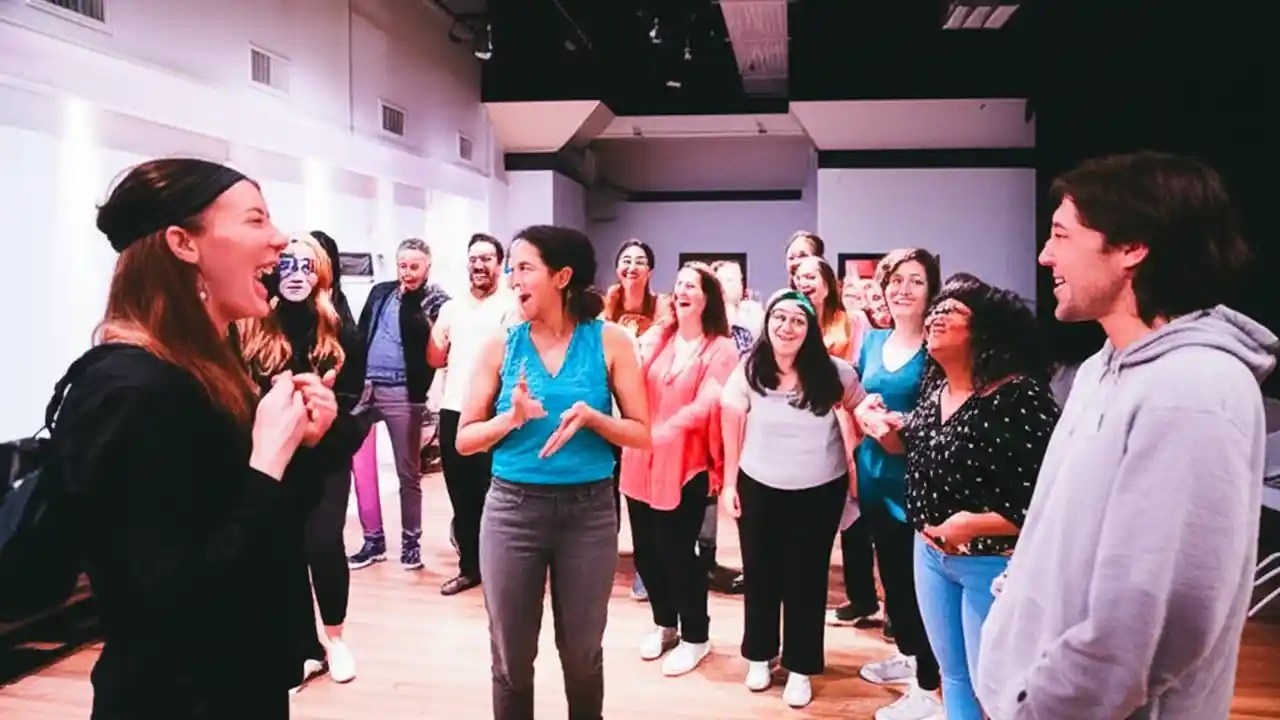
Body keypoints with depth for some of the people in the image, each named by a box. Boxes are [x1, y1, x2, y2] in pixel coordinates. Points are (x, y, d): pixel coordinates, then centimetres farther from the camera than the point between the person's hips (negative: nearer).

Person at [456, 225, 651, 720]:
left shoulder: (609, 341, -3)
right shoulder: (501, 346, -1)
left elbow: (642, 434, -2)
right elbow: (465, 439, 2)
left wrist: (590, 416, -18)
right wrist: (511, 418, -16)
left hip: (589, 510, 0)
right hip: (513, 508, 1)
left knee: (582, 654, 15)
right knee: (511, 658, 11)